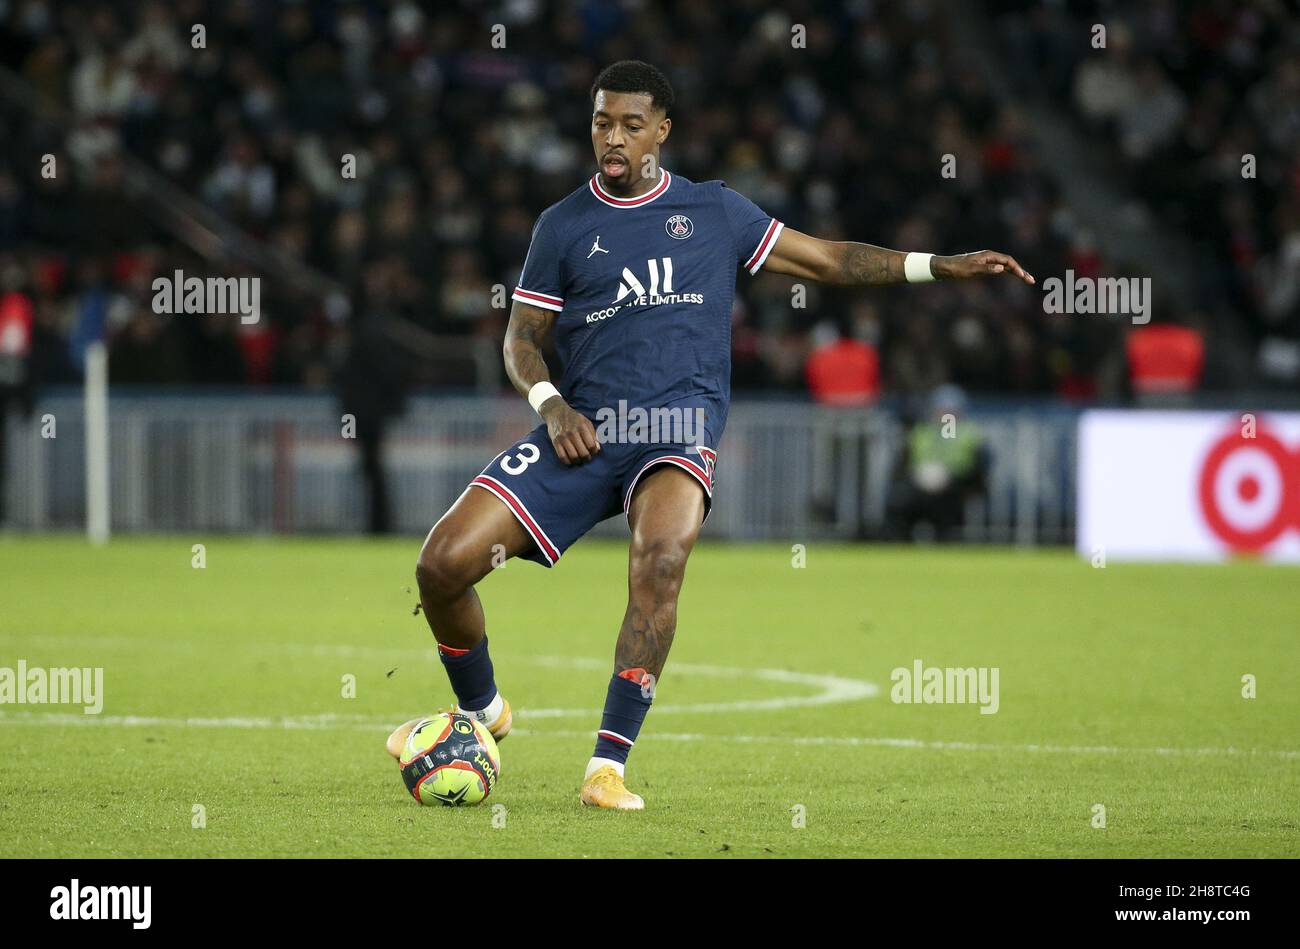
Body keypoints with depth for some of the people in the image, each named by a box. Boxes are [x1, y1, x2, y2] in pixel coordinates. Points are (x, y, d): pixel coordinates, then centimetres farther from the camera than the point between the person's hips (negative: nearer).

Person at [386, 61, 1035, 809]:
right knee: (444, 562, -12)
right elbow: (523, 335, 14)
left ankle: (609, 767, -33)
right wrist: (551, 404, -6)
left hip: (680, 434, -2)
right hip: (586, 431, 2)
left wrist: (943, 265, 8)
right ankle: (481, 710, 19)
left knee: (664, 553, -36)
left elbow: (828, 260, 16)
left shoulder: (716, 211, 12)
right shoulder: (564, 227, 11)